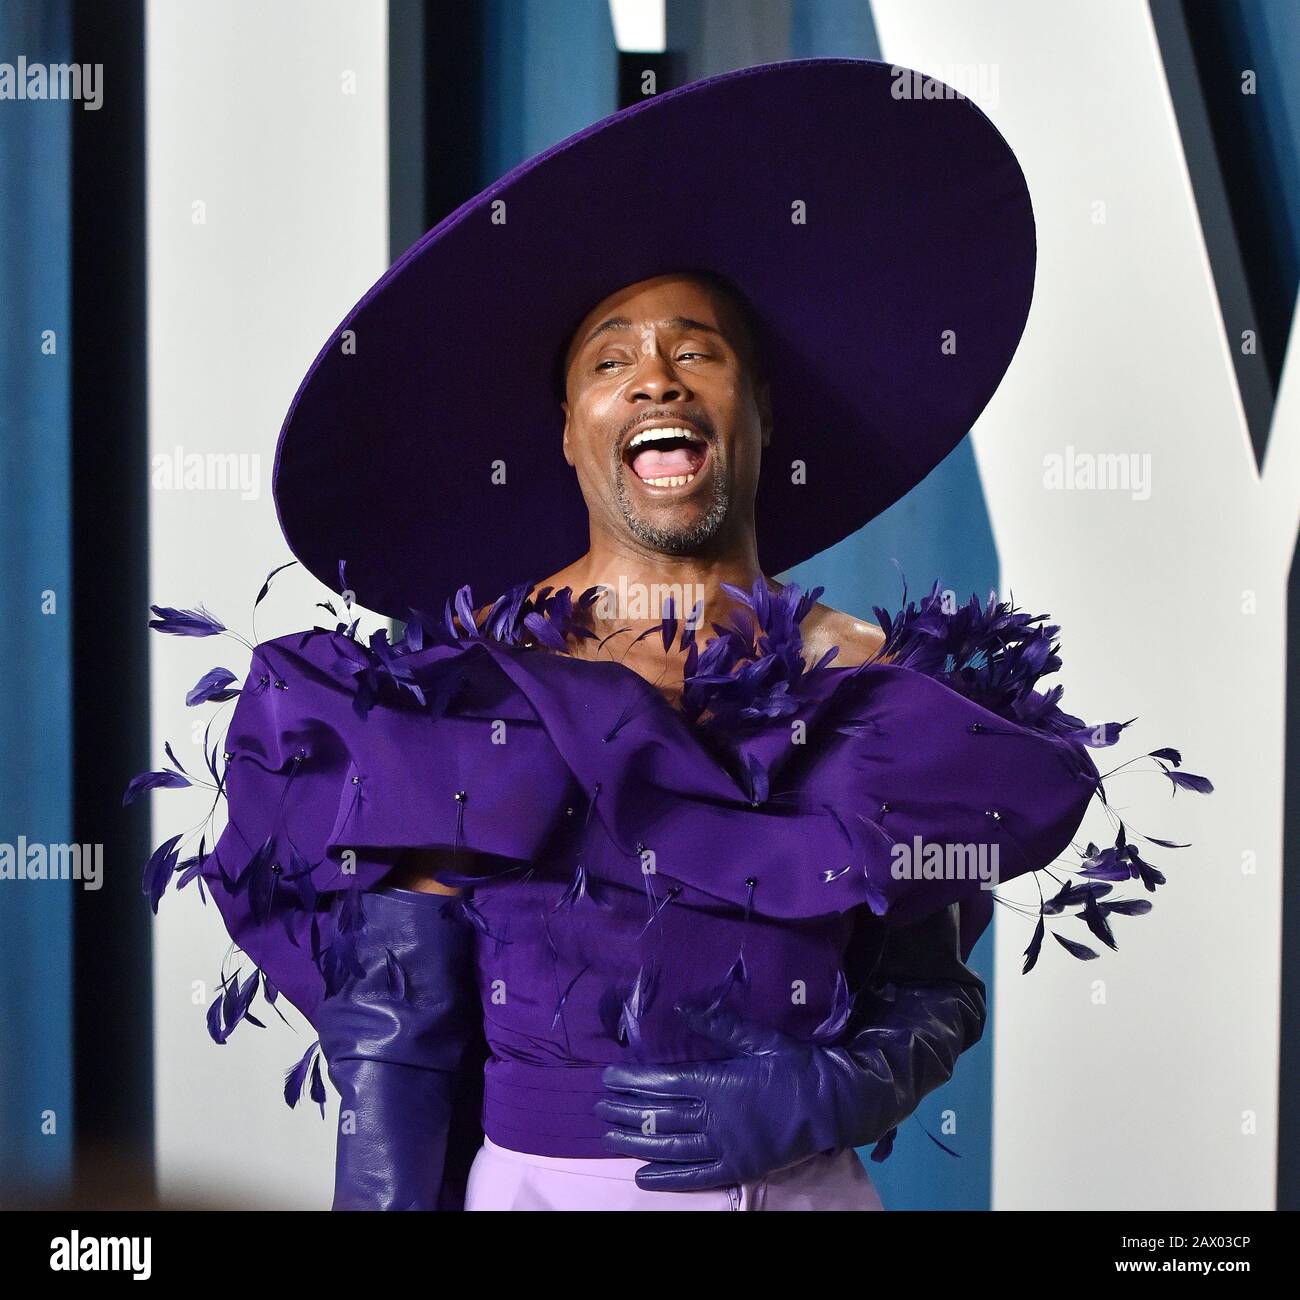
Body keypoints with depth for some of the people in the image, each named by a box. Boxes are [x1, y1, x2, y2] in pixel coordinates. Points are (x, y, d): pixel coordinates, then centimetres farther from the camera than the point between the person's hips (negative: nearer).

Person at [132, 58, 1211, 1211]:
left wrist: (823, 1093, -14)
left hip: (806, 1184, 2)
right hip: (539, 1181, -1)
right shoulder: (468, 676, -7)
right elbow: (388, 1024, -9)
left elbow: (934, 997, 3)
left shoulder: (870, 683, -2)